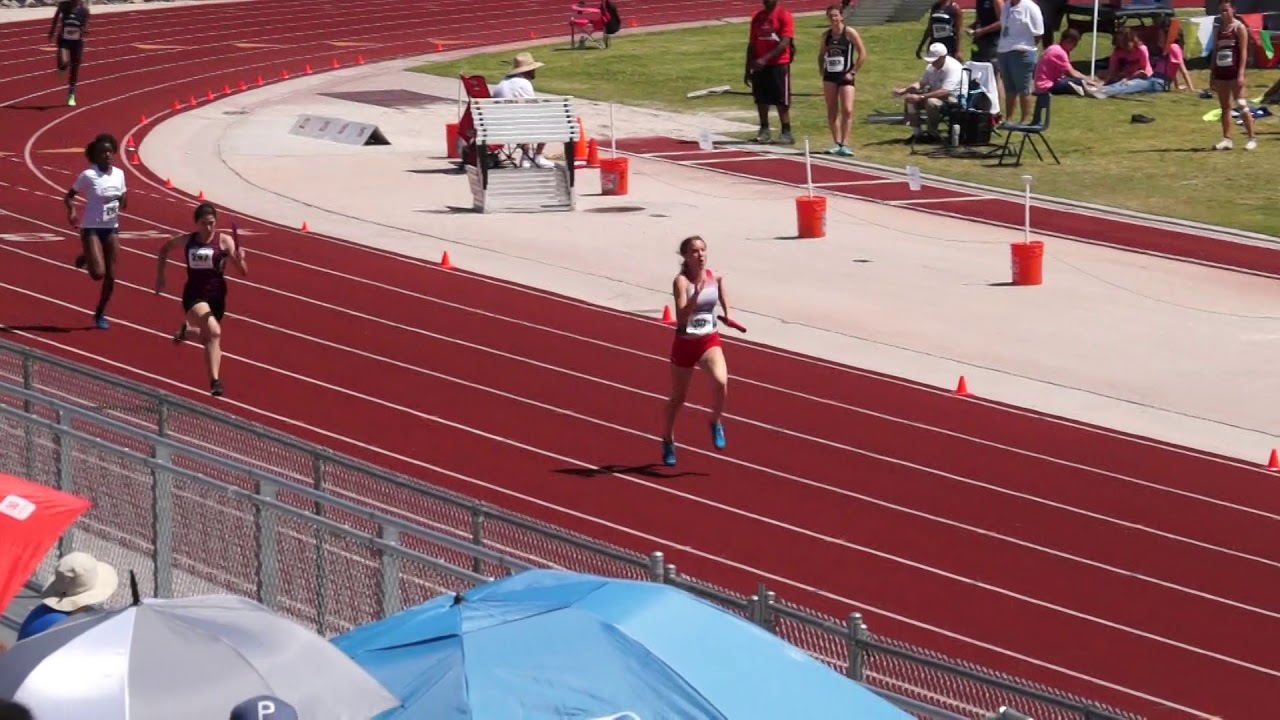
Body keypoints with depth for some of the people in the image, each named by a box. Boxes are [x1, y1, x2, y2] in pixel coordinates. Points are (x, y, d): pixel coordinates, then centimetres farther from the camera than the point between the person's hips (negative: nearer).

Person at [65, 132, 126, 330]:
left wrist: (123, 201, -10)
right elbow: (69, 196, -6)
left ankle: (100, 313, 21)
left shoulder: (119, 174, 2)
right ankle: (85, 258, 20)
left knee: (111, 276, 3)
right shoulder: (88, 175, -13)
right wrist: (71, 211, -26)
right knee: (98, 273, -16)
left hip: (112, 228, 5)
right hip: (91, 228, -5)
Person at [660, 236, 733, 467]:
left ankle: (716, 422, 1)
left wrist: (728, 316, -3)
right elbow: (681, 317, -28)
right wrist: (696, 293, -39)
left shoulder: (715, 278, -4)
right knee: (678, 397, 14)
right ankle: (668, 440, 38)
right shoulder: (681, 281, -17)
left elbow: (722, 300, 17)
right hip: (685, 344, -2)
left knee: (721, 381, -27)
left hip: (710, 342, 2)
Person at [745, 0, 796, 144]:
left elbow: (785, 43, -15)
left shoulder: (784, 16, -6)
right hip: (760, 65, 6)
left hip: (779, 64, -6)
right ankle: (764, 130, 13)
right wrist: (748, 69, 10)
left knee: (781, 101, -5)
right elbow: (752, 44, 15)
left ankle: (786, 133, -3)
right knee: (761, 100, 5)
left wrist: (765, 58, -22)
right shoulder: (757, 17, 12)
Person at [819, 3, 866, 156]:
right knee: (832, 112, 5)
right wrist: (821, 69, 6)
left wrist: (853, 72, -10)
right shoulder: (826, 35, 7)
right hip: (830, 76, 5)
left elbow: (862, 53, -7)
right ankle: (837, 143, 11)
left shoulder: (850, 33, -7)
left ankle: (844, 144, -12)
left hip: (845, 76, -5)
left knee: (847, 110, -13)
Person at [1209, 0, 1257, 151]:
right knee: (1225, 107, 5)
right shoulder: (1219, 29, 14)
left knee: (1242, 105, -9)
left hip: (1234, 72, -6)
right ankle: (1227, 139, 7)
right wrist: (1212, 75, 14)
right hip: (1220, 72, 6)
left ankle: (1252, 138, -6)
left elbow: (1243, 51, -9)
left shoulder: (1239, 27, -4)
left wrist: (1241, 73, -17)